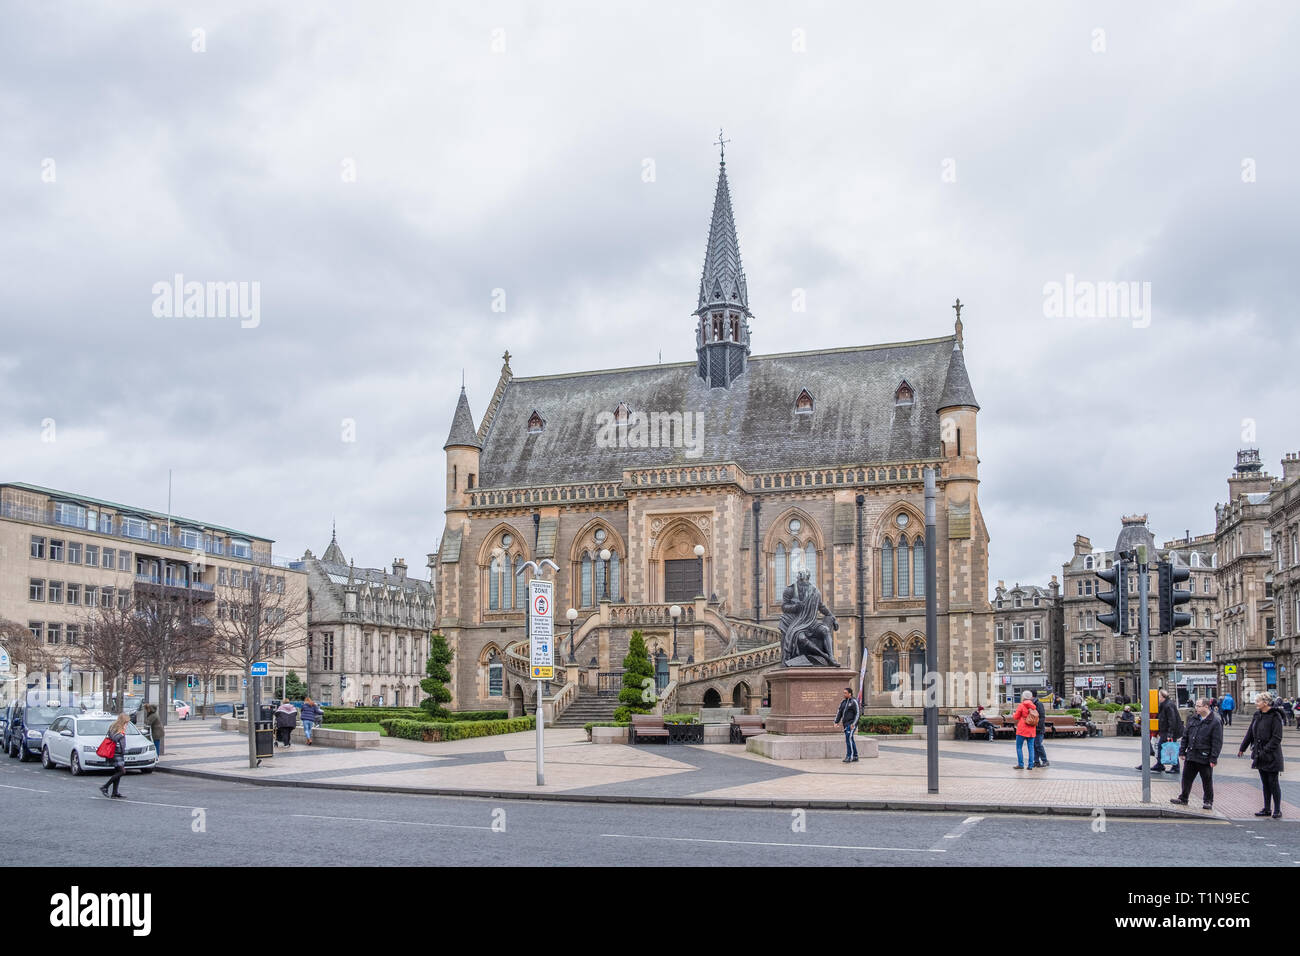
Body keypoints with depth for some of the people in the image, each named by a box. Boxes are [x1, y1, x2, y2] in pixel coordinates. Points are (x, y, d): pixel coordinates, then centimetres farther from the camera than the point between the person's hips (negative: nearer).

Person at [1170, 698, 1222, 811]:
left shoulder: (1215, 722, -10)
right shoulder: (1193, 719, 8)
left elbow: (1217, 742, -12)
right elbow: (1185, 736, 13)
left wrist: (1213, 759, -15)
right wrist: (1183, 752, 10)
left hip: (1205, 758, -6)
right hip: (1191, 756, 6)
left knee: (1207, 781, 6)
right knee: (1186, 777, 11)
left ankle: (1208, 801, 20)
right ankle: (1183, 798, 24)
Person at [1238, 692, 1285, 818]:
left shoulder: (1275, 717, -14)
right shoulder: (1257, 715, 9)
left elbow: (1276, 738, -17)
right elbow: (1250, 733, 16)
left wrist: (1265, 750, -21)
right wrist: (1242, 748, 18)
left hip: (1272, 756, -7)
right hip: (1260, 755, 7)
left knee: (1273, 783, -1)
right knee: (1265, 783, 12)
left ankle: (1277, 810, 8)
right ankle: (1267, 809, 18)